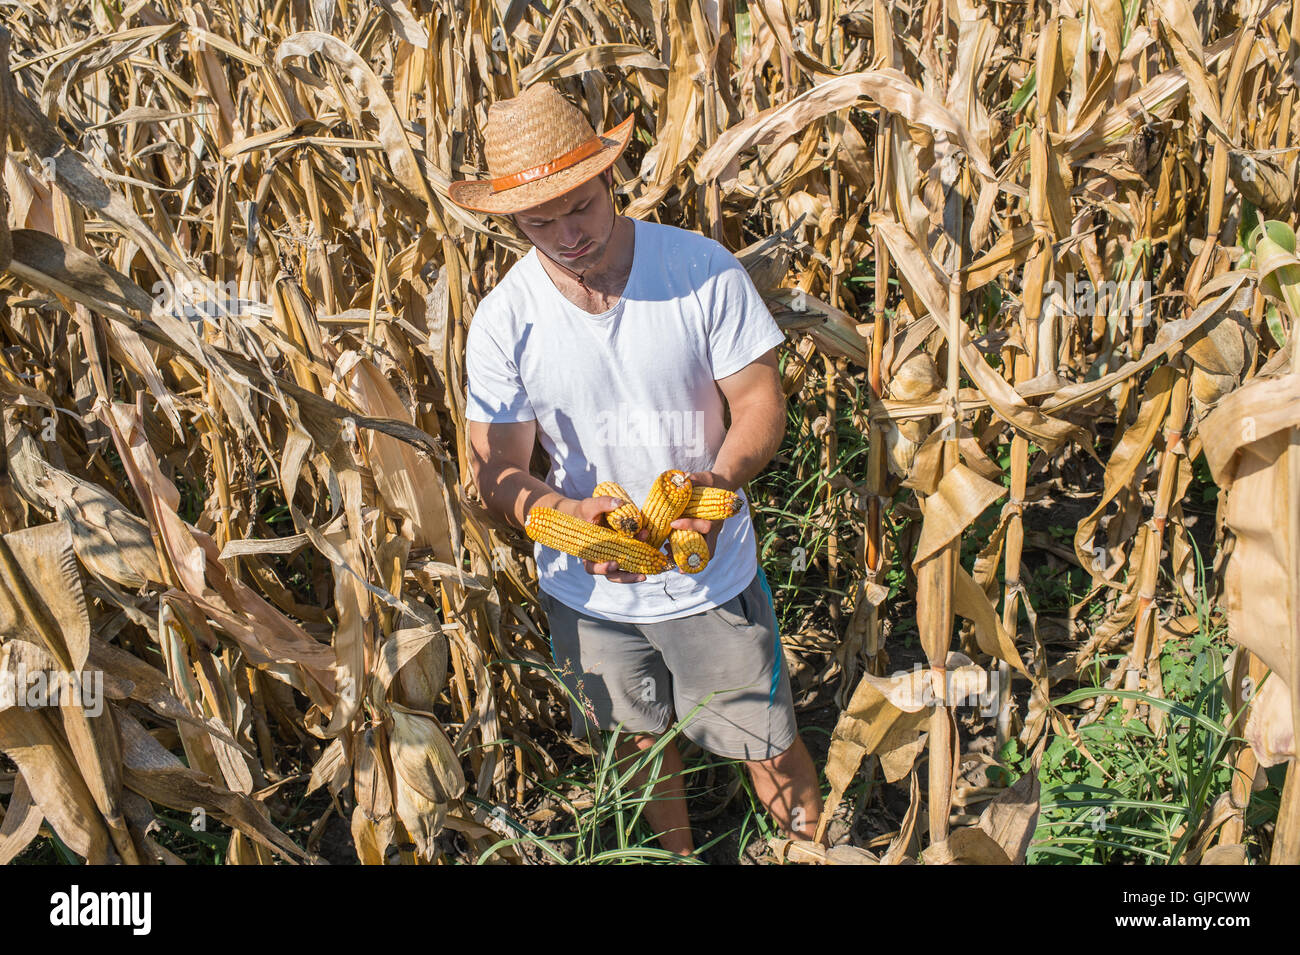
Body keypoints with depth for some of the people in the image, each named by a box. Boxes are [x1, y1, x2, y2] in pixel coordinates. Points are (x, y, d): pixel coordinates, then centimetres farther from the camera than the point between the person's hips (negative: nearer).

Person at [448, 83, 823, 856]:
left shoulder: (704, 269, -16)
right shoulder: (504, 321, -14)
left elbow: (760, 397, -11)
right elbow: (497, 473, -12)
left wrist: (722, 478, -32)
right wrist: (573, 514, -33)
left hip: (712, 577, -1)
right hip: (586, 587, 2)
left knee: (771, 744, 12)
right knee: (641, 746, 25)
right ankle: (679, 855, 55)